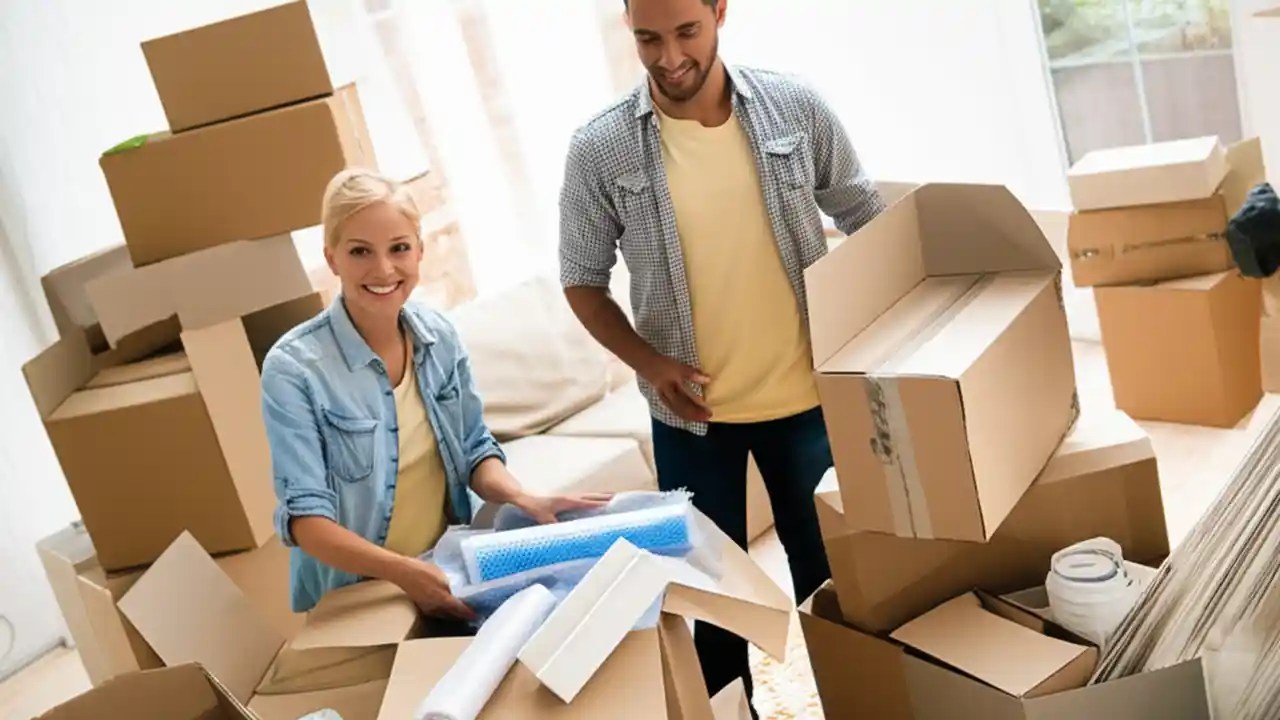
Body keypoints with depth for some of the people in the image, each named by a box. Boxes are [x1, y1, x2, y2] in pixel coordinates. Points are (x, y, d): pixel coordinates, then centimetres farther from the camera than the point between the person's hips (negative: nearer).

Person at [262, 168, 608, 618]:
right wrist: (404, 572, -31)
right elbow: (304, 516, -18)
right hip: (355, 596, -3)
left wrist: (521, 499, -12)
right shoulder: (293, 369, -16)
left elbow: (473, 449, 8)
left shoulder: (439, 336, 0)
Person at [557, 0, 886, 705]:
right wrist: (650, 364, -15)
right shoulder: (600, 148, -11)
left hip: (804, 392, 1)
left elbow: (867, 219, 5)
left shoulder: (796, 107, -7)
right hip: (690, 411, -1)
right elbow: (583, 282, -1)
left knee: (830, 569, 16)